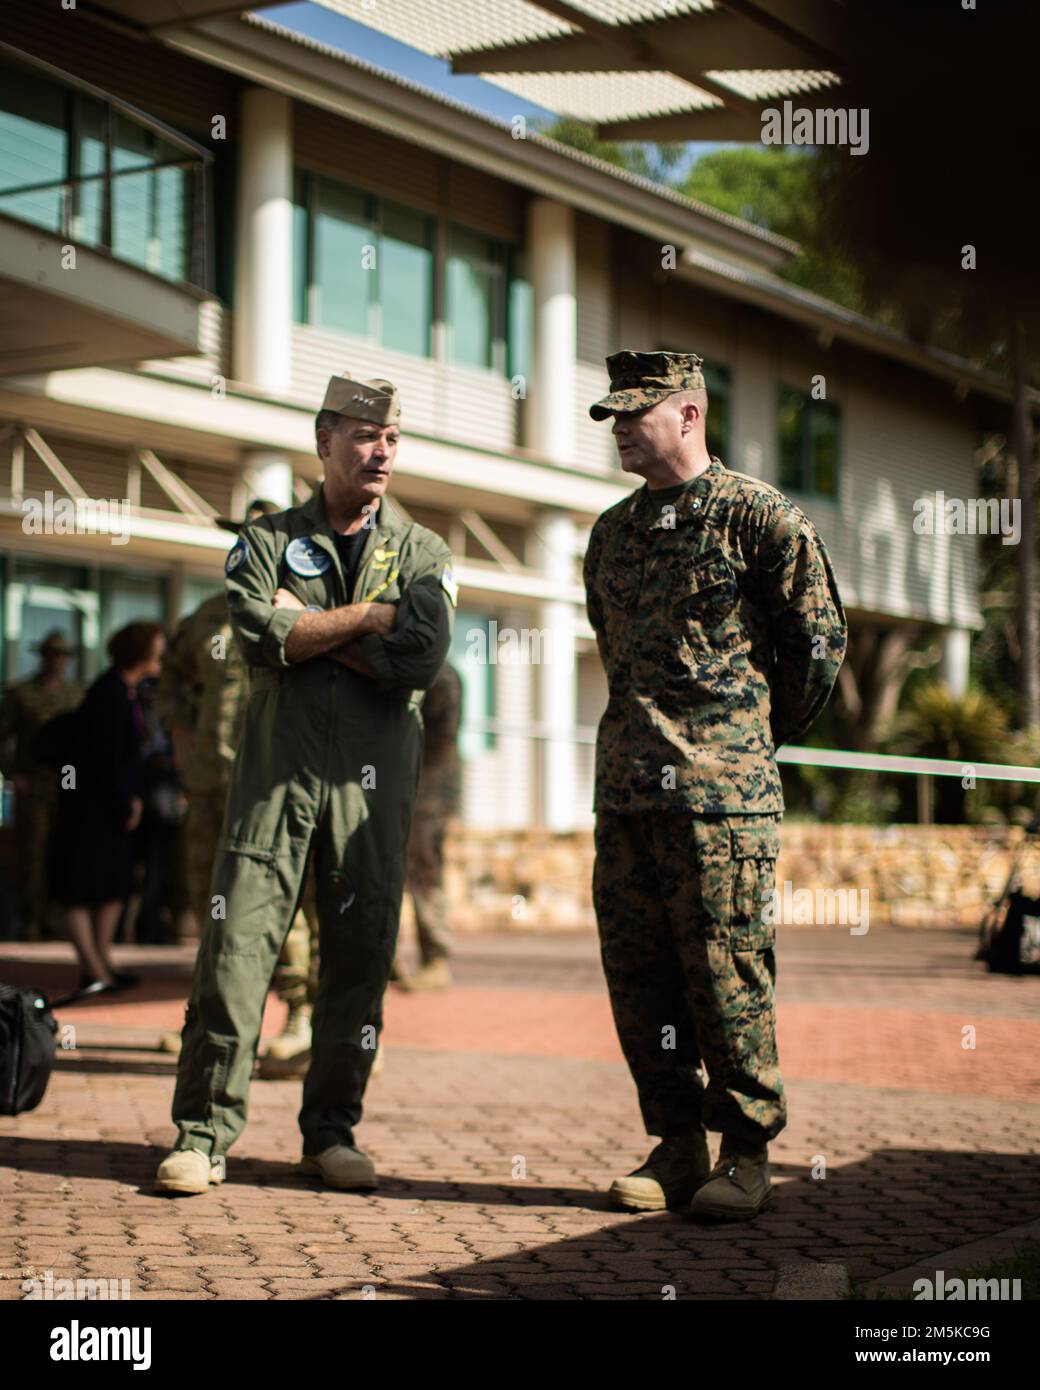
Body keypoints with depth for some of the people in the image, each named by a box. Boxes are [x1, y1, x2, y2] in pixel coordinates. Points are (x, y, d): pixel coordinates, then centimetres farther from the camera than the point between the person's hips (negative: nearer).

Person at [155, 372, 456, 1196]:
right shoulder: (269, 540, 12)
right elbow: (260, 634, -8)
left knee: (362, 950, 2)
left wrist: (306, 630, -7)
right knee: (237, 940, -6)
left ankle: (333, 1130, 14)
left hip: (375, 773, 1)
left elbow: (420, 659, -7)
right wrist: (369, 615, -6)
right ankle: (205, 1132, 1)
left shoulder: (423, 554, 13)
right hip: (277, 763, -1)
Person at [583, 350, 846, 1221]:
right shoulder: (612, 533, 16)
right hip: (626, 787, 6)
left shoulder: (759, 516, -3)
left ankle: (748, 1155, 9)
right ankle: (677, 1147, 16)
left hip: (723, 791, -6)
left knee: (727, 972, -3)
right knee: (636, 975, 6)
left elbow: (820, 642, 2)